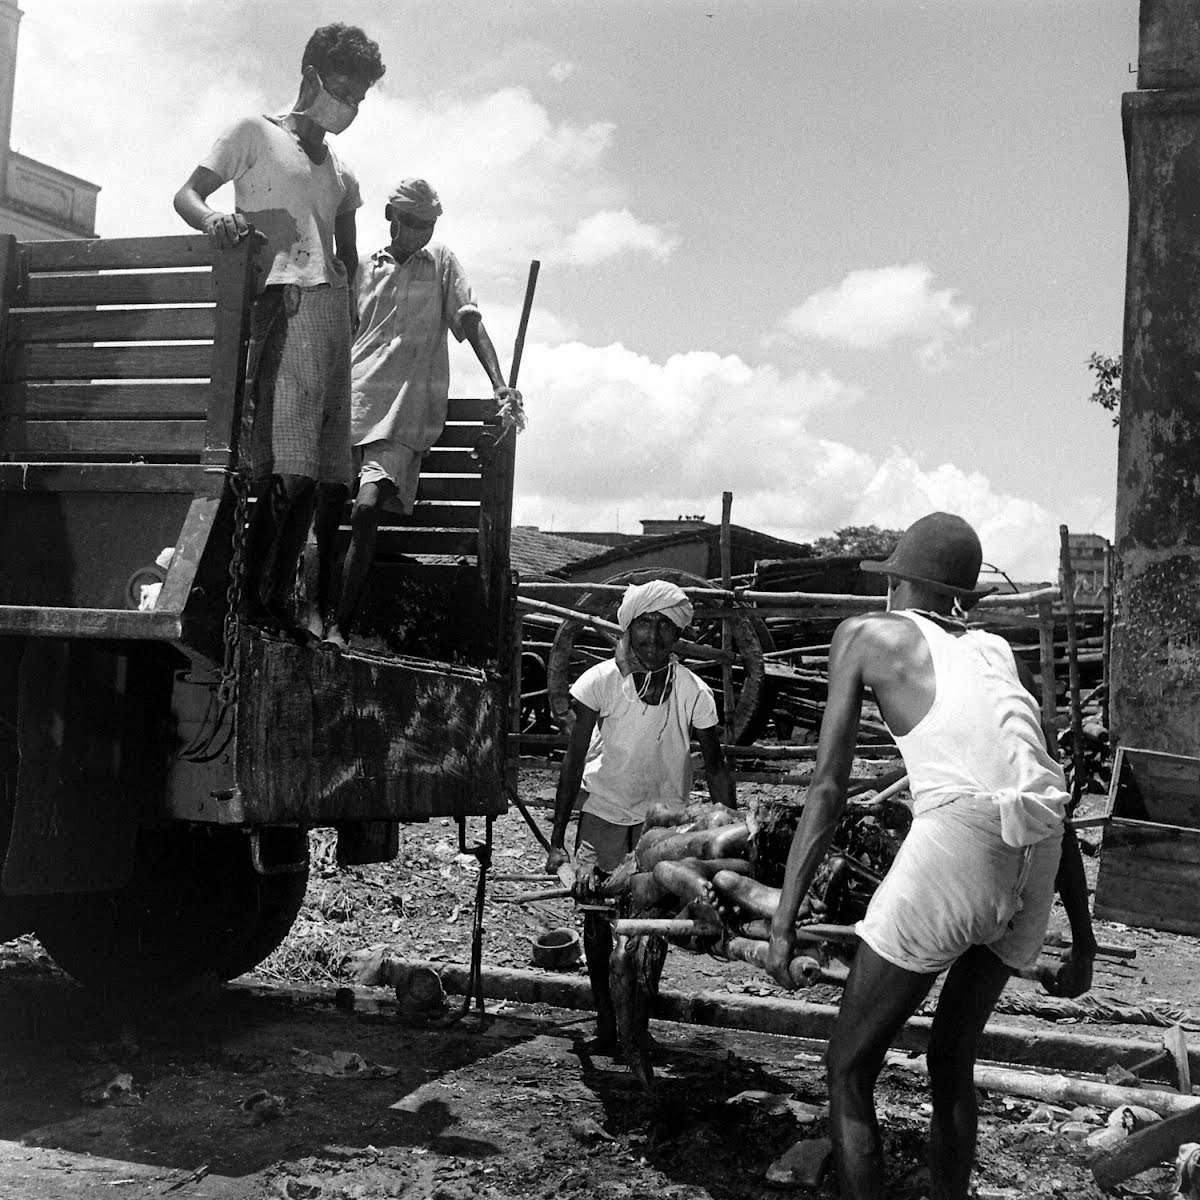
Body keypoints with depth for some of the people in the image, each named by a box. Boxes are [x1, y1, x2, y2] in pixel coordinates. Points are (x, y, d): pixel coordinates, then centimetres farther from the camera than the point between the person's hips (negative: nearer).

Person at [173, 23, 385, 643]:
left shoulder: (342, 173, 28)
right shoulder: (255, 133, 11)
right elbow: (186, 195, 5)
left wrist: (356, 308, 13)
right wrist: (214, 218, -18)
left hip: (334, 306, 7)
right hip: (285, 299, -7)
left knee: (325, 463, -2)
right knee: (292, 463, -18)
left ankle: (278, 597, 0)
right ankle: (258, 594, -15)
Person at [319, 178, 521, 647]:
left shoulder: (441, 262, 12)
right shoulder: (364, 268, 16)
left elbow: (470, 322, 5)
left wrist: (499, 384, -8)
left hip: (405, 411, -3)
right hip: (351, 401, 3)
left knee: (367, 508, -19)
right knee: (324, 506, -6)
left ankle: (340, 625, -15)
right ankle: (314, 605, 9)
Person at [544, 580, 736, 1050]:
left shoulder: (693, 692, -16)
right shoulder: (602, 681, -18)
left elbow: (715, 767, -7)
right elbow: (574, 760, -15)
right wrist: (557, 843, -16)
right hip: (604, 813, 0)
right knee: (597, 919, -4)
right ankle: (606, 1023, 14)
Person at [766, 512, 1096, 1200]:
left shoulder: (868, 633, 15)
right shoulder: (997, 650, 26)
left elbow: (829, 787, 7)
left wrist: (784, 920, 6)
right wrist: (1084, 942, 28)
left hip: (958, 835, -6)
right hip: (1039, 857, 6)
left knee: (850, 1070, 10)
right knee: (953, 1062, 25)